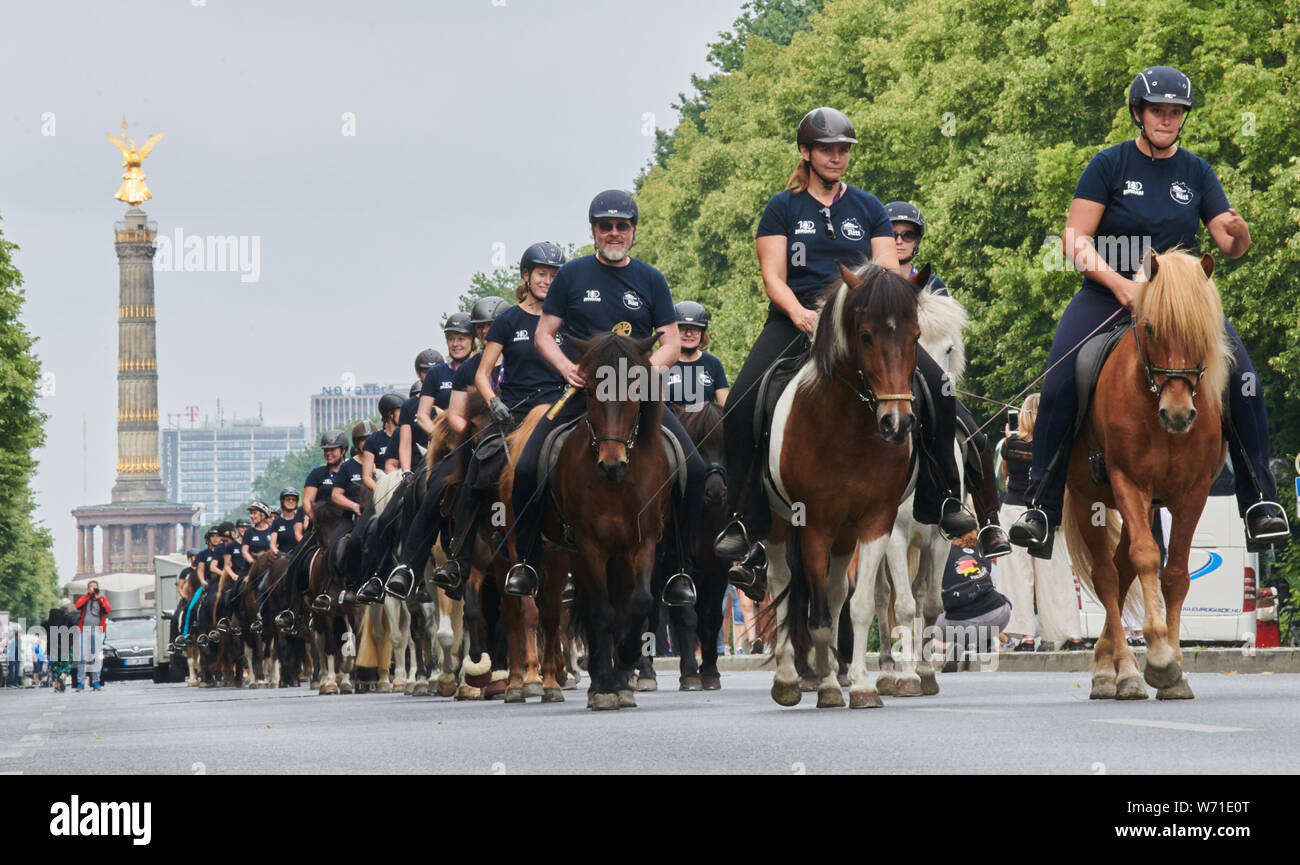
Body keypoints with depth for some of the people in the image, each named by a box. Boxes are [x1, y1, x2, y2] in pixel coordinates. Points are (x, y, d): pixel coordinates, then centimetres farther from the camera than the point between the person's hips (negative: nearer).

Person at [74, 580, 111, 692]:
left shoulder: (103, 599, 17)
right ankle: (81, 683, -9)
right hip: (84, 629, -1)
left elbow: (108, 610, -2)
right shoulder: (84, 598, 16)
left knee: (97, 657, 0)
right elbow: (78, 605, -6)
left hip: (98, 630, 1)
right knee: (82, 656, -8)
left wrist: (100, 599, -11)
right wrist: (89, 594, -4)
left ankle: (95, 682, 5)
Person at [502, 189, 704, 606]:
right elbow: (543, 335, 8)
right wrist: (567, 367, -11)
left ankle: (680, 571, -4)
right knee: (526, 469, -16)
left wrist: (648, 367, -13)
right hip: (580, 391, 0)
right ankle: (526, 562, 4)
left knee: (694, 469, -17)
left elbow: (672, 344, 8)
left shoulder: (650, 280, 9)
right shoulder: (573, 274, 7)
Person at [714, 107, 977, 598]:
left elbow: (888, 271, 8)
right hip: (797, 317, -1)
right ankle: (744, 521, -14)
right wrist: (800, 313, -20)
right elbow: (773, 277, 0)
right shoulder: (783, 208, 9)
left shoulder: (867, 207, 15)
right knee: (742, 405, -24)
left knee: (935, 384, -20)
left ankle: (942, 501, -7)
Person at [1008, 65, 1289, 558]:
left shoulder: (1196, 172, 8)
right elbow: (1076, 240, -7)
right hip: (1108, 292, -2)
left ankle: (1260, 501, -15)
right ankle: (1042, 508, -15)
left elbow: (1231, 248, 5)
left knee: (1241, 375, -23)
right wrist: (1119, 283, -22)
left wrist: (1239, 233, -20)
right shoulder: (1109, 166, -1)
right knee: (1058, 382, -25)